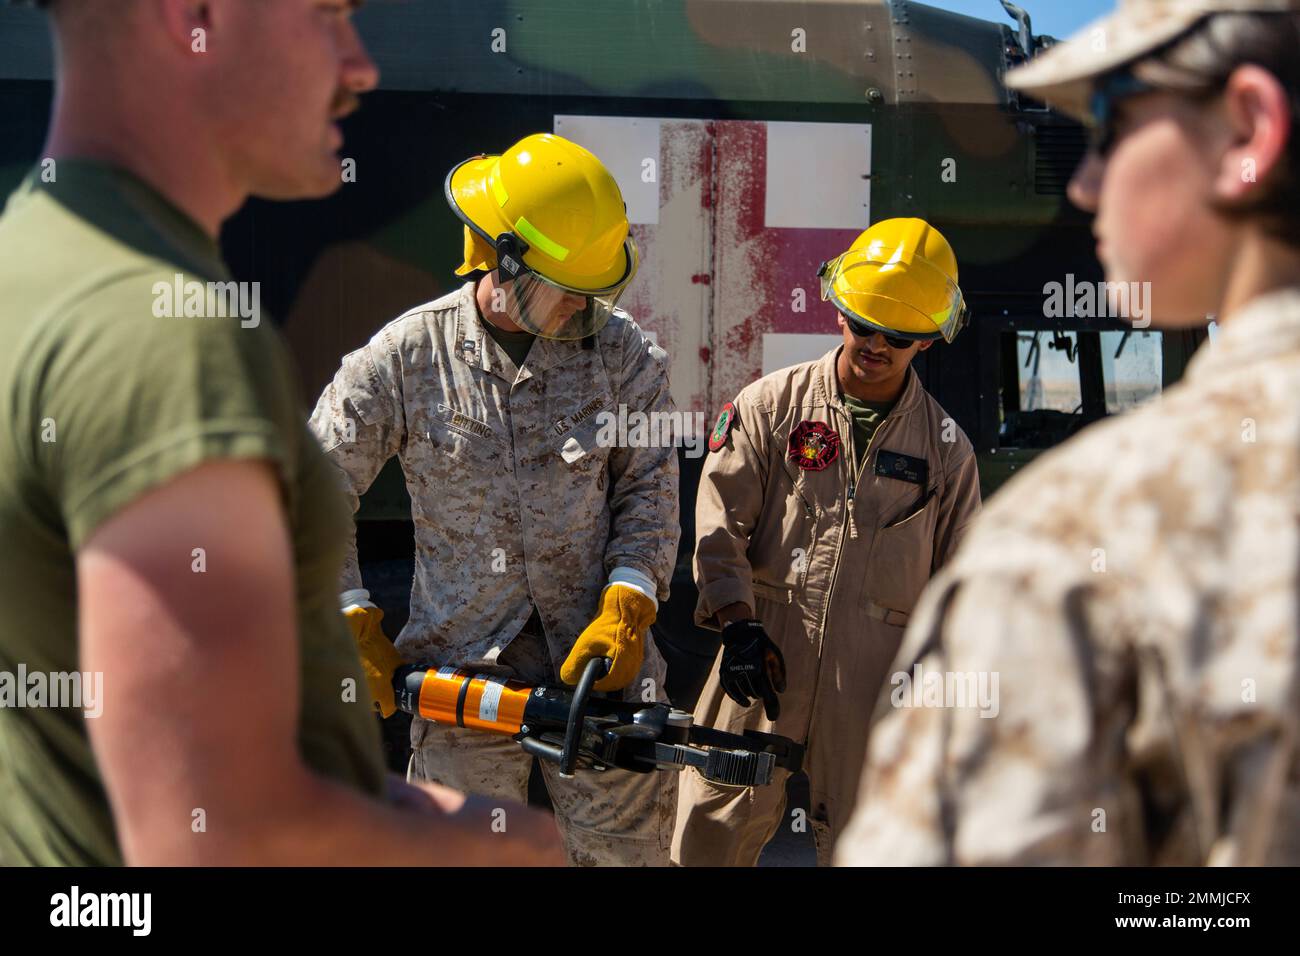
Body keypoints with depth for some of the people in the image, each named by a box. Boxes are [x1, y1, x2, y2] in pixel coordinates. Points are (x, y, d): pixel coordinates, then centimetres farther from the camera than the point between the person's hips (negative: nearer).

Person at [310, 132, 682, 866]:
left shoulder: (623, 353, -3)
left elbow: (649, 490, 1)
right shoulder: (407, 357, -6)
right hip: (460, 664, -1)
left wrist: (627, 607, -13)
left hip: (600, 661, 1)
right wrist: (354, 625, -3)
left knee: (629, 850, 7)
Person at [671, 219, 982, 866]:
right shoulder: (771, 404, 2)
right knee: (708, 840, 2)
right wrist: (739, 623, -10)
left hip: (873, 689, 1)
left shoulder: (945, 447, 7)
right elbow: (719, 522, 0)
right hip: (761, 666, -1)